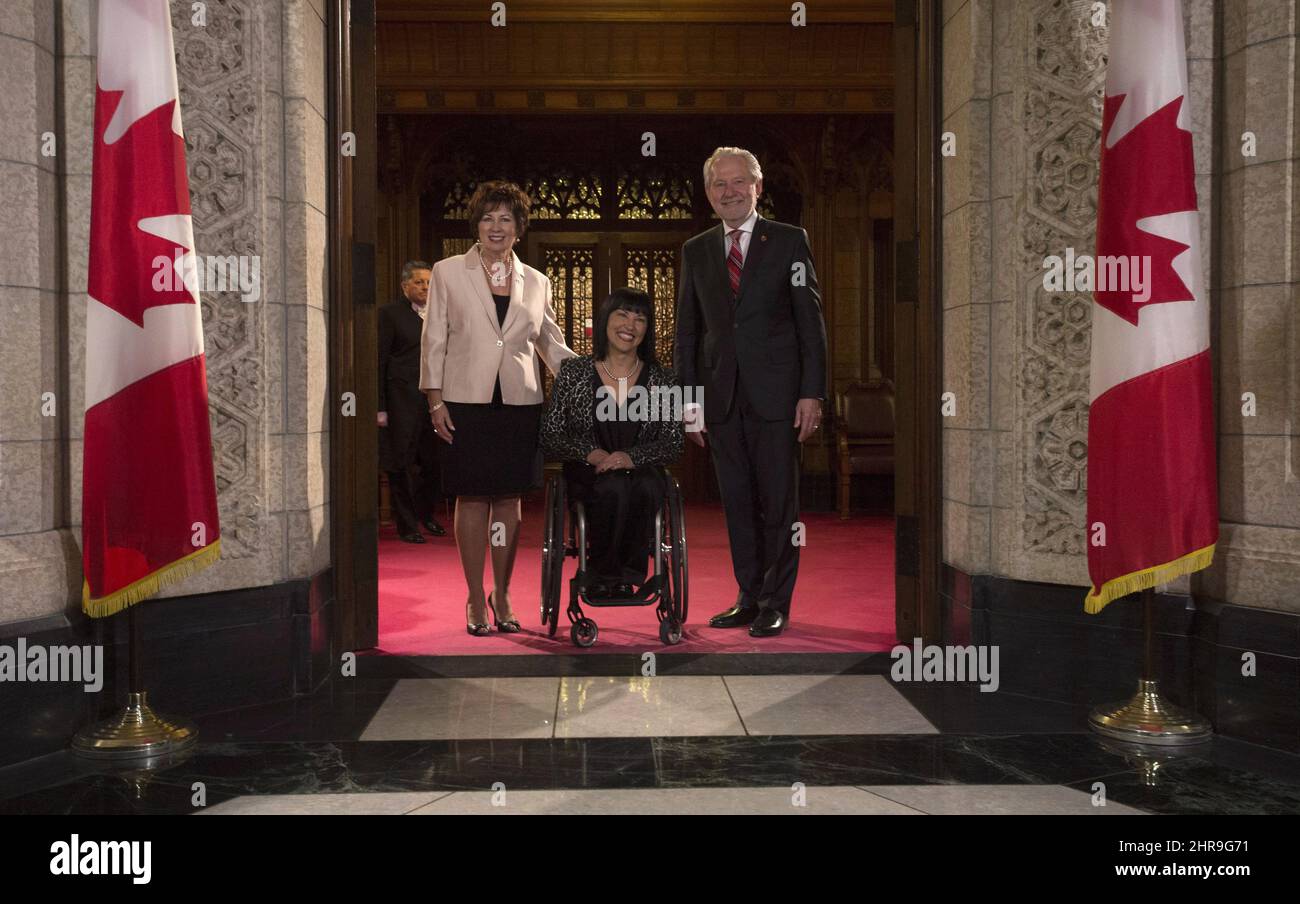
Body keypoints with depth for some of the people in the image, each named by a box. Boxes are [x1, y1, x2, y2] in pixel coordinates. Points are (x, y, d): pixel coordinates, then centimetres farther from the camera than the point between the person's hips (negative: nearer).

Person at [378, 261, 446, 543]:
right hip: (402, 401, -4)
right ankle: (407, 525, 15)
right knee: (400, 465, 3)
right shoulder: (390, 314, -1)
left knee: (436, 461, 7)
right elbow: (379, 361, -4)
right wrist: (380, 407, -9)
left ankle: (424, 513, 30)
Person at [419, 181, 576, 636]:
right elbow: (434, 340, 2)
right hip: (466, 403, -2)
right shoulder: (448, 272, 4)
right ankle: (476, 599, 12)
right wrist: (435, 401, -4)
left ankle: (501, 594, 20)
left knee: (509, 499, 7)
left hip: (519, 404, 2)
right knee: (472, 500, 0)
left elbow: (553, 345, 13)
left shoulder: (536, 282, 11)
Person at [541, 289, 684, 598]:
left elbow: (673, 444, 0)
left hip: (641, 470, 1)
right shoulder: (573, 373, 3)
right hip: (587, 475, -1)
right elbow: (549, 439, 1)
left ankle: (628, 574, -15)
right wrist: (589, 453, -17)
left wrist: (633, 456, -18)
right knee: (614, 488, -36)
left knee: (647, 488, -35)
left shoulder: (661, 379, 6)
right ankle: (600, 574, -14)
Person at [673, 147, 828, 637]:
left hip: (775, 393, -3)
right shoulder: (695, 251, 12)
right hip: (722, 397, 3)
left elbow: (810, 321, -1)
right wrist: (689, 400, 6)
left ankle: (776, 603, 11)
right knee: (737, 503, 8)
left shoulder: (789, 241, 3)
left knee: (778, 501, 1)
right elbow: (687, 331, 12)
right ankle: (749, 597, 19)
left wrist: (812, 392, -8)